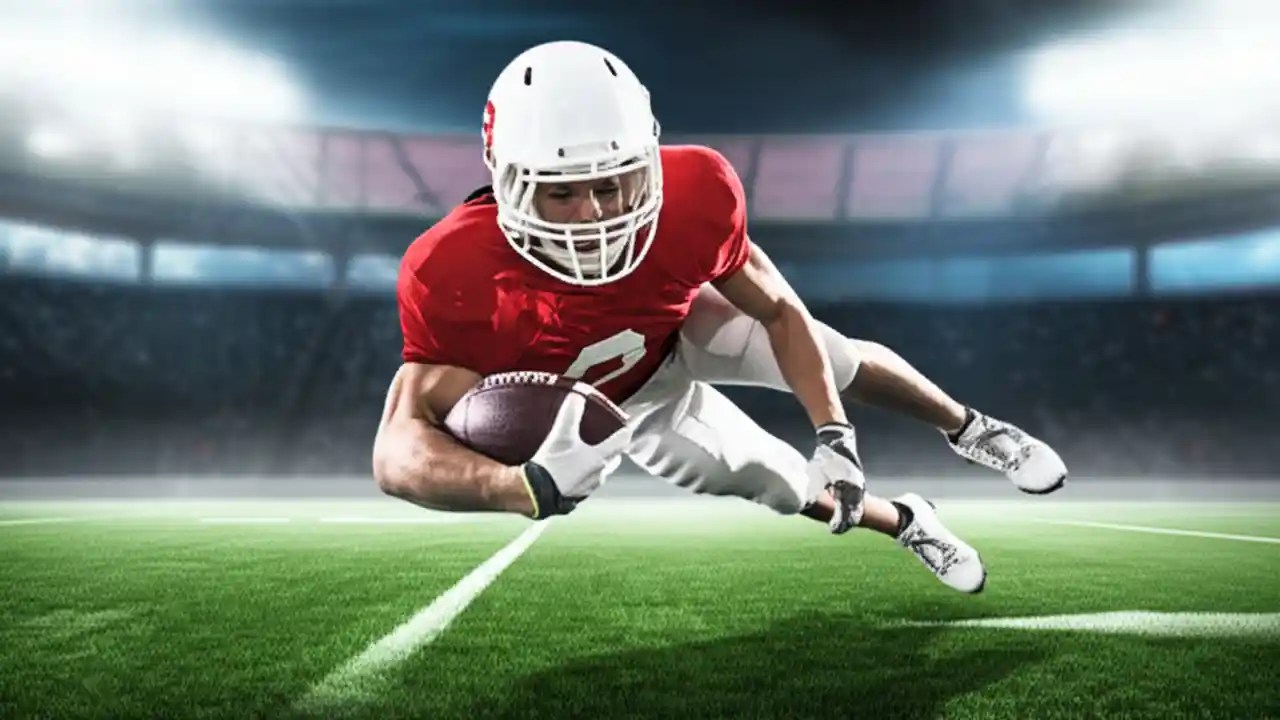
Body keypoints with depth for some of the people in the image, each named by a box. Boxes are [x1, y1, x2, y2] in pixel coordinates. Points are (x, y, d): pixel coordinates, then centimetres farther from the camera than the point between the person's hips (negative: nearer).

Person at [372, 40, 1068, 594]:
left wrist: (834, 437, -27)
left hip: (676, 327, 2)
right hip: (596, 401, -1)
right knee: (786, 487, 6)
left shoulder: (692, 196, -36)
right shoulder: (457, 276, -43)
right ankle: (907, 523, 40)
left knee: (845, 360, 8)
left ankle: (969, 428, 45)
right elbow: (400, 450, -50)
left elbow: (781, 313, -19)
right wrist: (529, 486, -69)